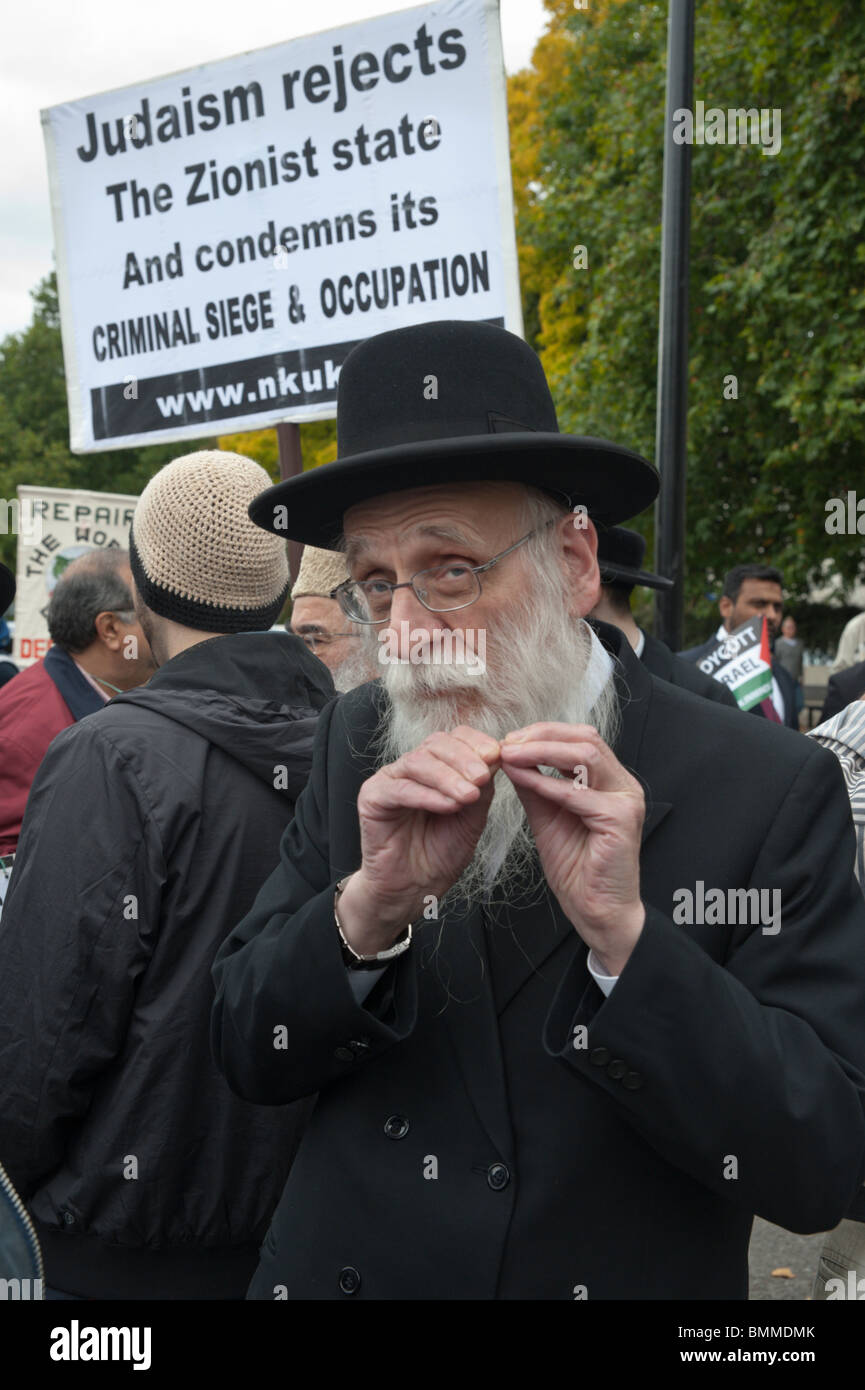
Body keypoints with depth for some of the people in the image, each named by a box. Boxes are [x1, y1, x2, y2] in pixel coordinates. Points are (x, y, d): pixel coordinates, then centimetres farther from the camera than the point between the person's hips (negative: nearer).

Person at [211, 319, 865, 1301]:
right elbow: (248, 1056, -8)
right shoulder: (357, 747, -6)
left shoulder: (770, 791, -17)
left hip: (620, 1282, -2)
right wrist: (373, 904, -25)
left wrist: (622, 931, -31)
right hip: (341, 1269, 3)